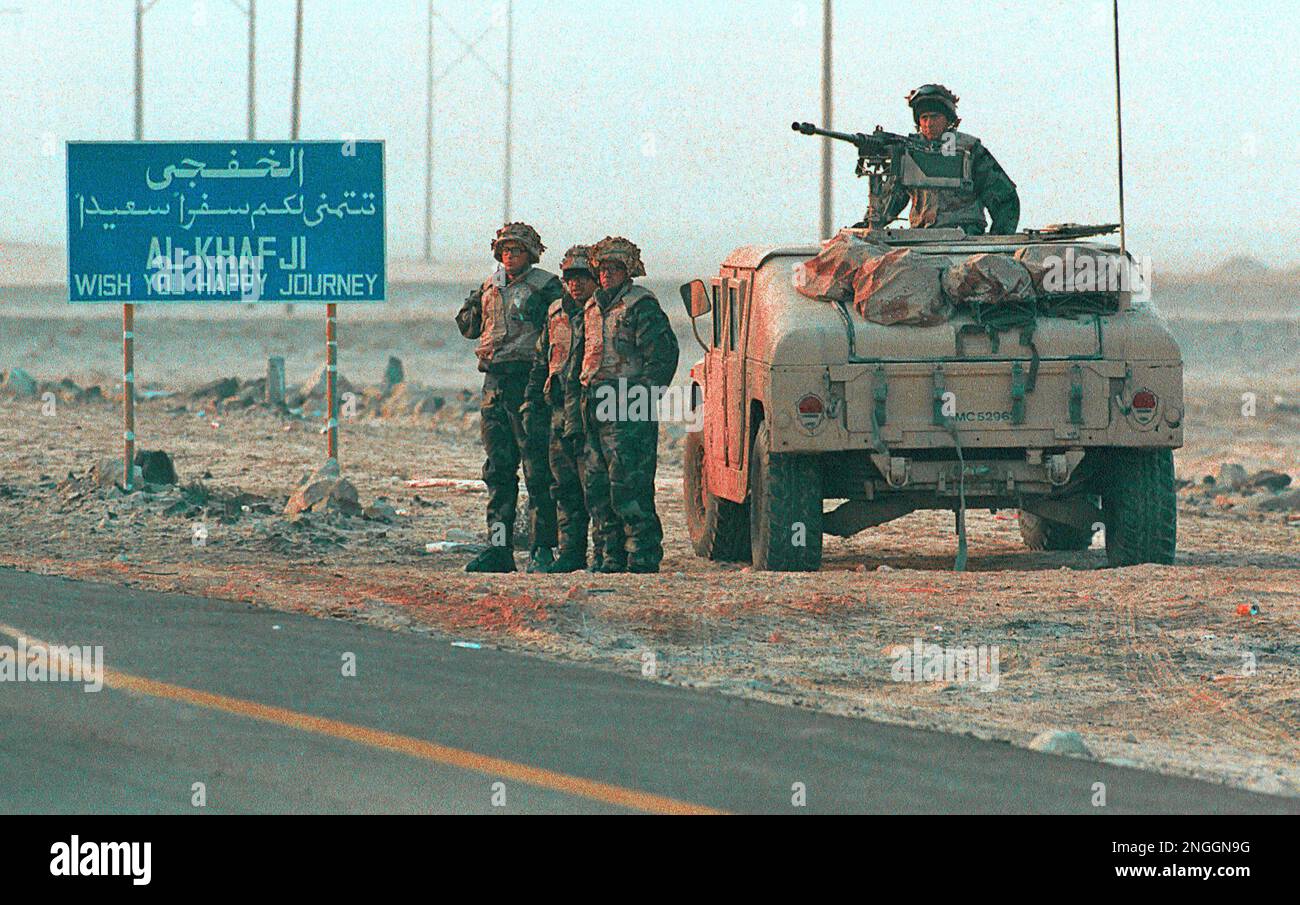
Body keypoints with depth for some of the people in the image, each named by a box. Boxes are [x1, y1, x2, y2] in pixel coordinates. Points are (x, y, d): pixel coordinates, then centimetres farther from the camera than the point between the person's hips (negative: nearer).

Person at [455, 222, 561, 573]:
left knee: (537, 471, -6)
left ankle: (540, 548, -5)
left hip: (529, 381, -7)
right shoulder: (490, 286, 17)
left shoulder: (545, 286, -2)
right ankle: (499, 547, 11)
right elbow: (468, 328, 24)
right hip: (495, 383, 7)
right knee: (498, 469, 8)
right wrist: (474, 305, 6)